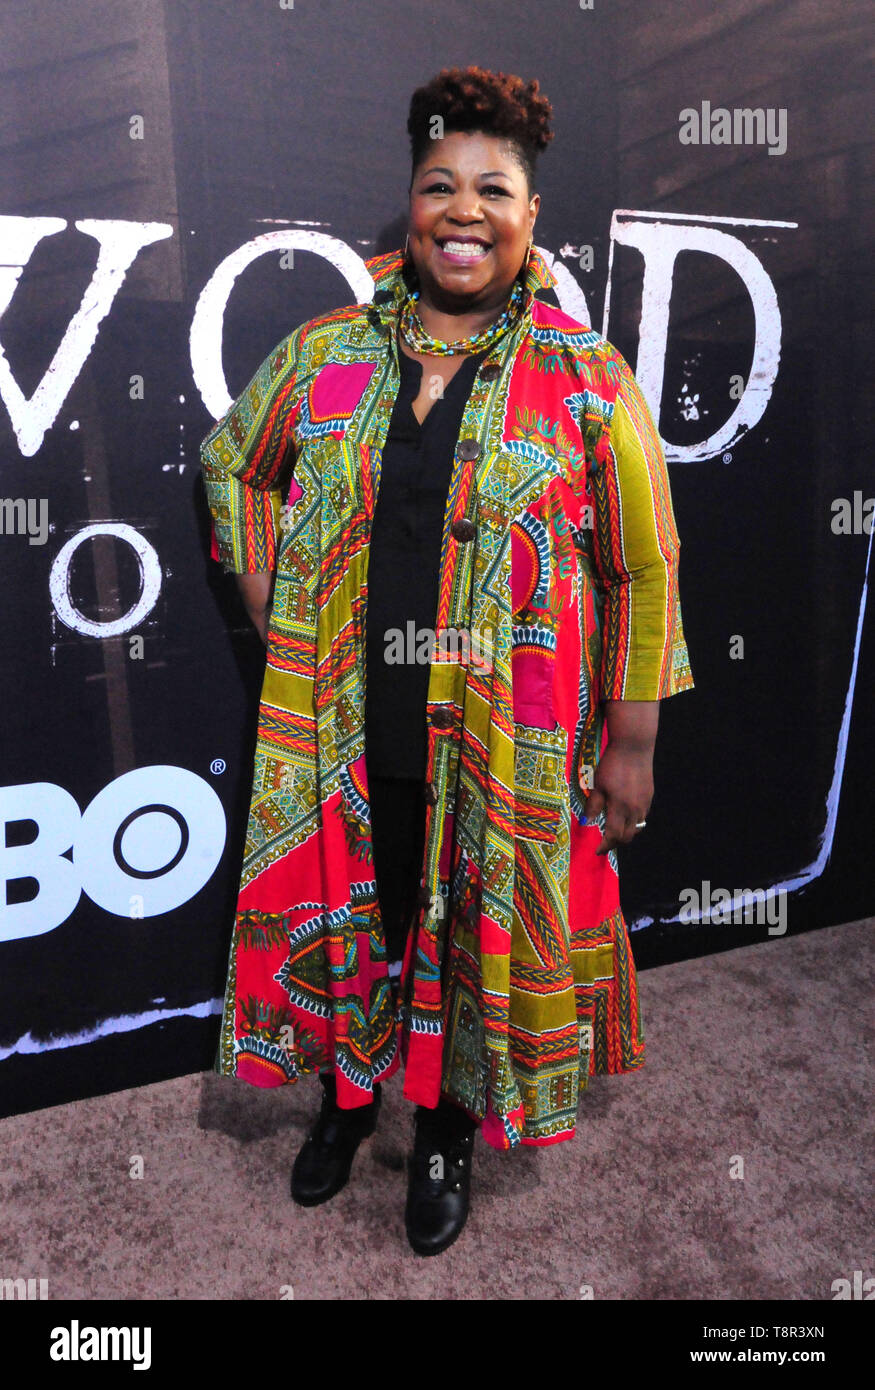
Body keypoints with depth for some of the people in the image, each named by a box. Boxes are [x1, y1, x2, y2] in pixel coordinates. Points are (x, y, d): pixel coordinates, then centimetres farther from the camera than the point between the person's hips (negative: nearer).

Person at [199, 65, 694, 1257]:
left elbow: (644, 569, -3)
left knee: (482, 930, 14)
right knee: (342, 906, 17)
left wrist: (632, 742, -3)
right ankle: (348, 1092, 47)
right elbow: (231, 461, 18)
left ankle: (446, 1131, 42)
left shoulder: (586, 379, -5)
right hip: (344, 728, 3)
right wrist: (271, 607, 7)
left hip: (509, 747, -2)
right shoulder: (326, 353, 2)